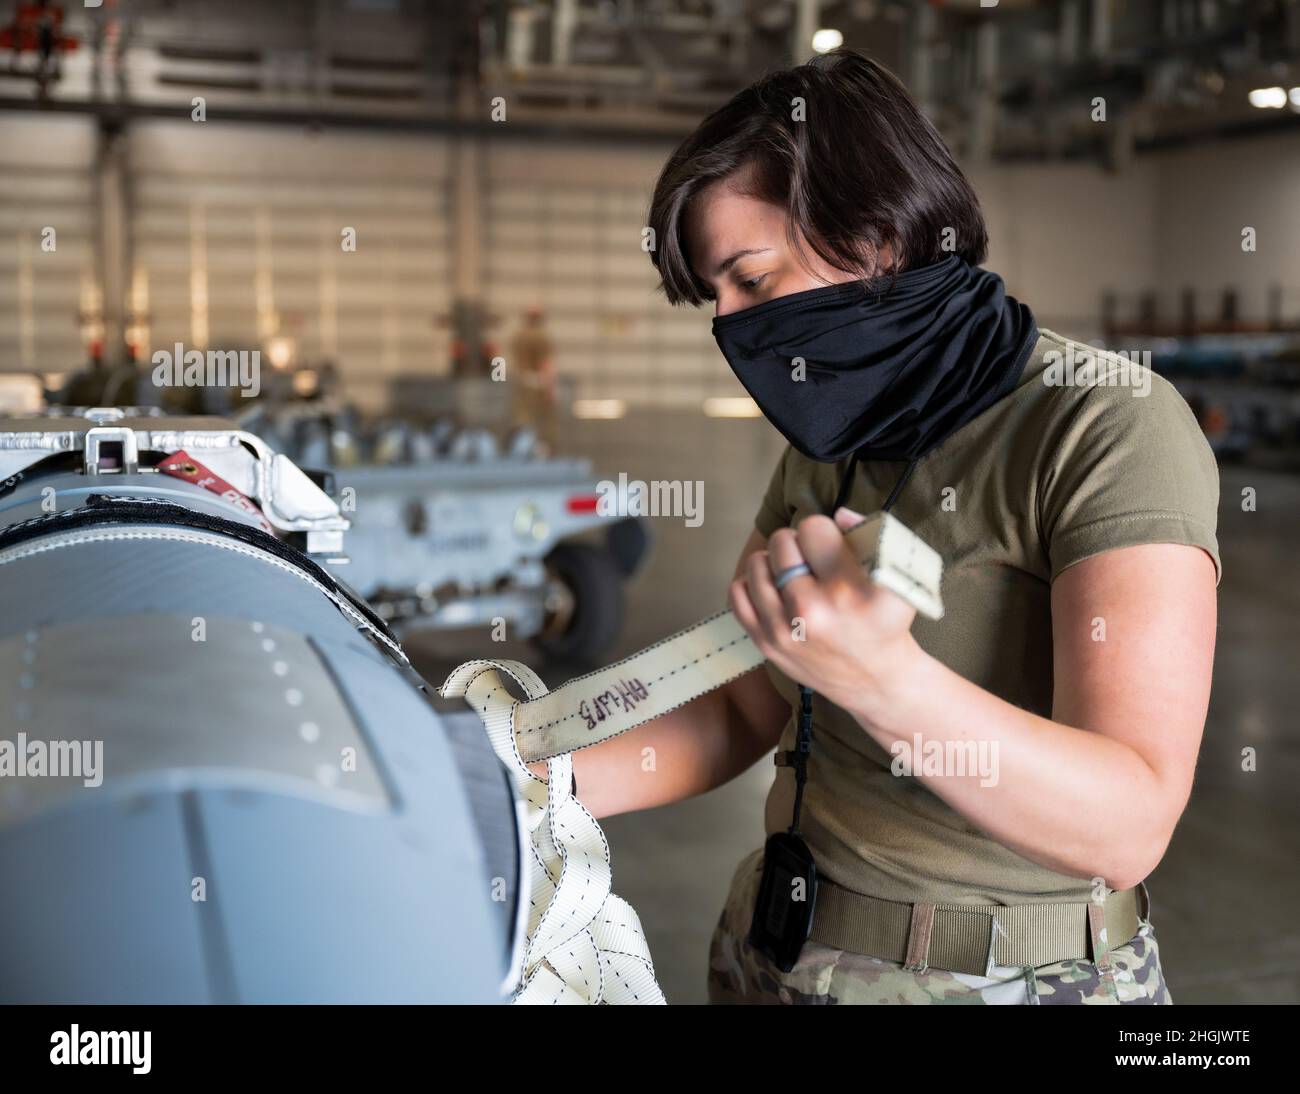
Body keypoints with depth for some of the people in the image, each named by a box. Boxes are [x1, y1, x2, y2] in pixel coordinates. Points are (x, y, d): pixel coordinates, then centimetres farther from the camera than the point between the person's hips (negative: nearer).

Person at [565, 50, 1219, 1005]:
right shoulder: (827, 445, 3)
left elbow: (1128, 827, -25)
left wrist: (882, 677, -39)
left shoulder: (1110, 428, -18)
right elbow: (744, 713, 5)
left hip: (1015, 975, -6)